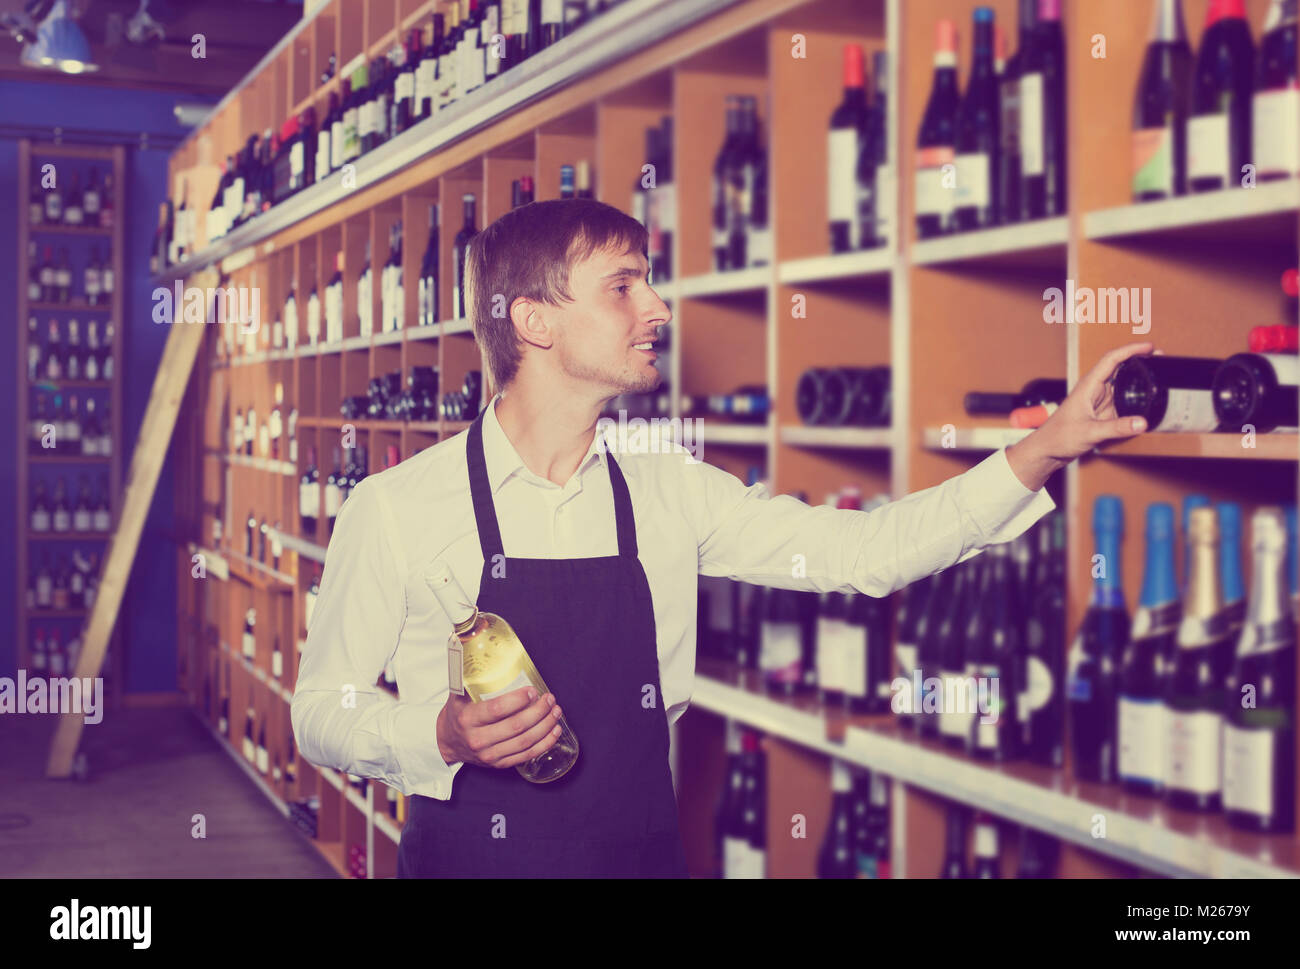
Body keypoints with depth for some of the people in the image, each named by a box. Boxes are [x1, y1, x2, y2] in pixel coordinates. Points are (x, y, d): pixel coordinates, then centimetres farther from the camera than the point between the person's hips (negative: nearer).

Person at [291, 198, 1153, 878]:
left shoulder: (674, 495, 1)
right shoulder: (397, 508, -10)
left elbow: (869, 550, -1)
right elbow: (322, 711, -4)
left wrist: (1040, 453, -8)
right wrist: (444, 736, -23)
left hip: (643, 851, 3)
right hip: (468, 859, -3)